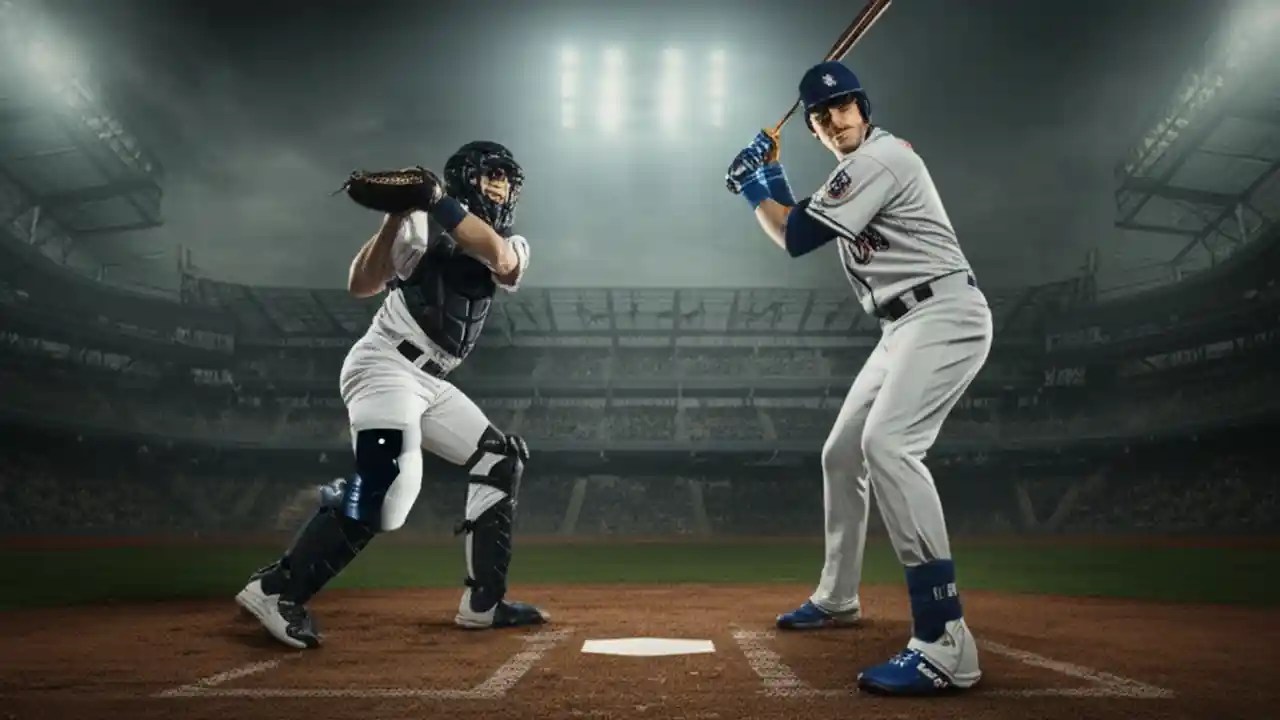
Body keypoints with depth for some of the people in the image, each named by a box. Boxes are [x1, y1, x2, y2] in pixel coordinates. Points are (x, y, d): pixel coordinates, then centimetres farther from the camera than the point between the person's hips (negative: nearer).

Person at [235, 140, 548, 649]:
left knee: (500, 460, 8)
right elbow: (361, 284, -15)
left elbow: (499, 258, -16)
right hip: (384, 366, -8)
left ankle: (483, 601, 10)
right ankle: (276, 589, -23)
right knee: (386, 482, -27)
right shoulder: (425, 228, -5)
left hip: (430, 382, 8)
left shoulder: (513, 247, 11)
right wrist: (397, 213, -25)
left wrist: (438, 202, -24)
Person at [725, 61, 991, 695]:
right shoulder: (855, 167, 18)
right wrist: (771, 180, 11)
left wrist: (751, 188, 1)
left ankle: (945, 646, -36)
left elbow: (796, 239, -14)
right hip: (905, 325, 11)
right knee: (842, 452, 17)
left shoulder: (880, 156, -14)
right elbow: (800, 225, 23)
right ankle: (836, 598, 35)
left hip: (945, 315, -11)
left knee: (887, 444, -31)